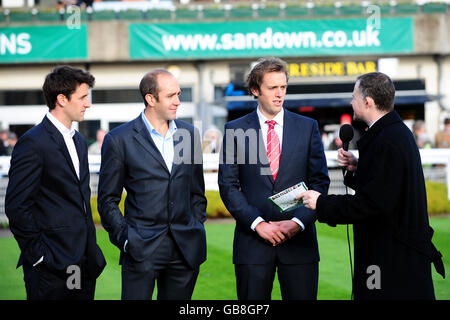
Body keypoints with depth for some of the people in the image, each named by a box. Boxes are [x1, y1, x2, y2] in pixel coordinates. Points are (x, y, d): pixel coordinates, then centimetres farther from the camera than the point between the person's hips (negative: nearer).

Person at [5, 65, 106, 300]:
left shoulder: (78, 140, 17)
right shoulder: (33, 143, -11)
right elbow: (16, 206, -14)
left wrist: (90, 244, 16)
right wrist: (38, 255, -13)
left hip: (84, 262, 8)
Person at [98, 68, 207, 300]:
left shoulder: (189, 134, 10)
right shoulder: (119, 140, -2)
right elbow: (108, 200, 1)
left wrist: (197, 228, 10)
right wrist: (125, 238, -7)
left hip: (185, 248, 4)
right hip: (141, 248, -4)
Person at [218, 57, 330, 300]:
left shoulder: (307, 127, 8)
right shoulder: (235, 130, 5)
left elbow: (319, 182, 5)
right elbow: (228, 186, 1)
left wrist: (298, 222, -9)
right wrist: (258, 223, -11)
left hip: (299, 238, 1)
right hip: (252, 240, 0)